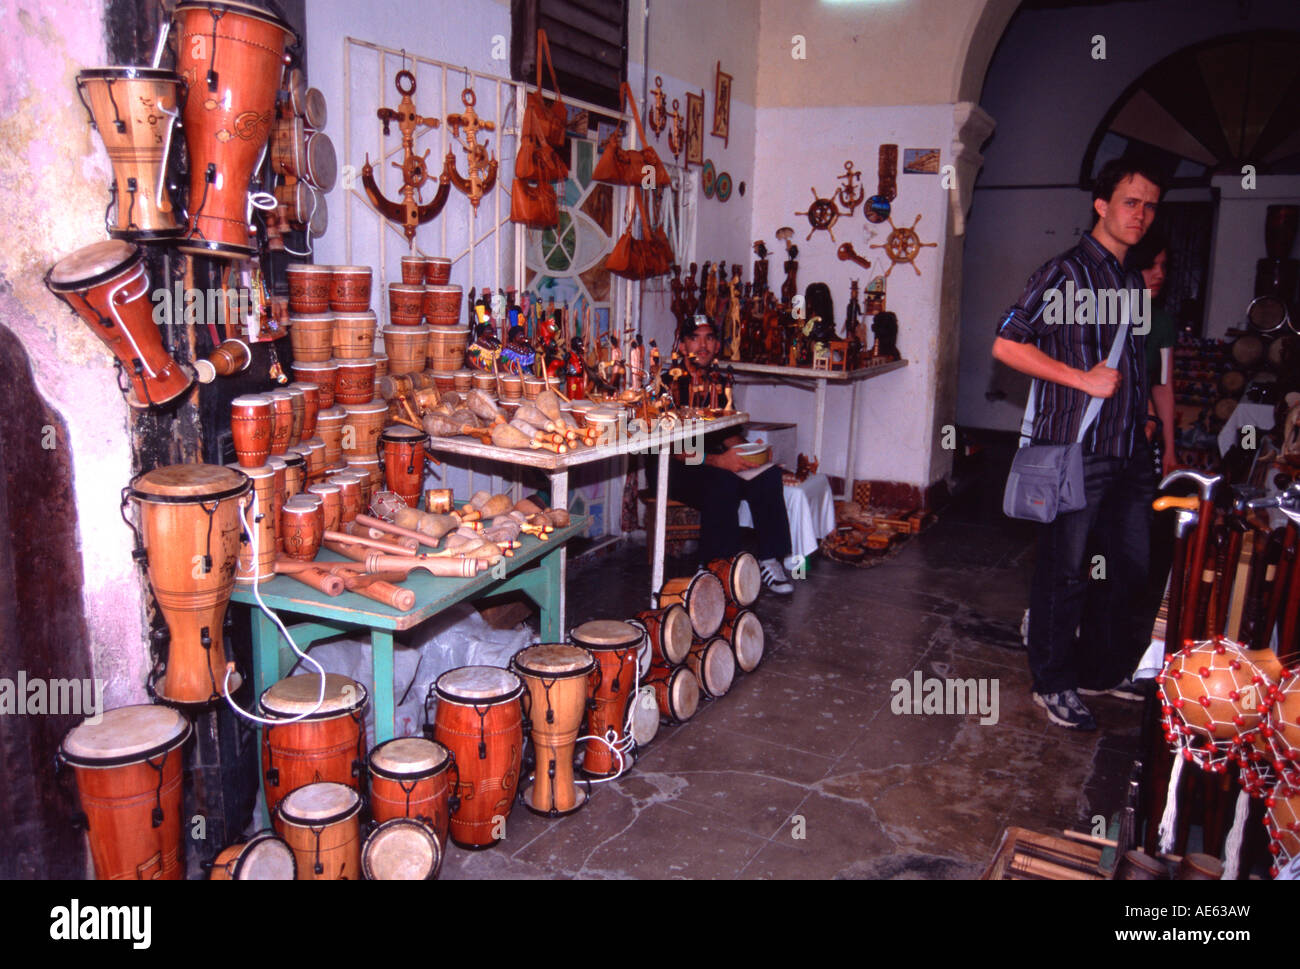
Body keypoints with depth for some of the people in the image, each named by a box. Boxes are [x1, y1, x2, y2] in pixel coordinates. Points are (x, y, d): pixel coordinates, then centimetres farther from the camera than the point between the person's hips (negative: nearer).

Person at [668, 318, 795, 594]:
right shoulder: (672, 381, -10)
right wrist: (717, 460, -27)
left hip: (713, 461, 7)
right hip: (675, 470, -7)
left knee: (768, 474, -16)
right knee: (722, 484, -34)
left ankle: (769, 560, -15)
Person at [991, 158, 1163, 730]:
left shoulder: (1133, 283, 17)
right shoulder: (1066, 273, -7)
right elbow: (1007, 345, -15)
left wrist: (1142, 419, 14)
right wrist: (1082, 378, -17)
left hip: (1128, 452, 8)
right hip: (1074, 451, -8)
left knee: (1132, 566, 13)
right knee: (1065, 570, 1)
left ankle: (1101, 671, 30)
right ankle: (1054, 684, 14)